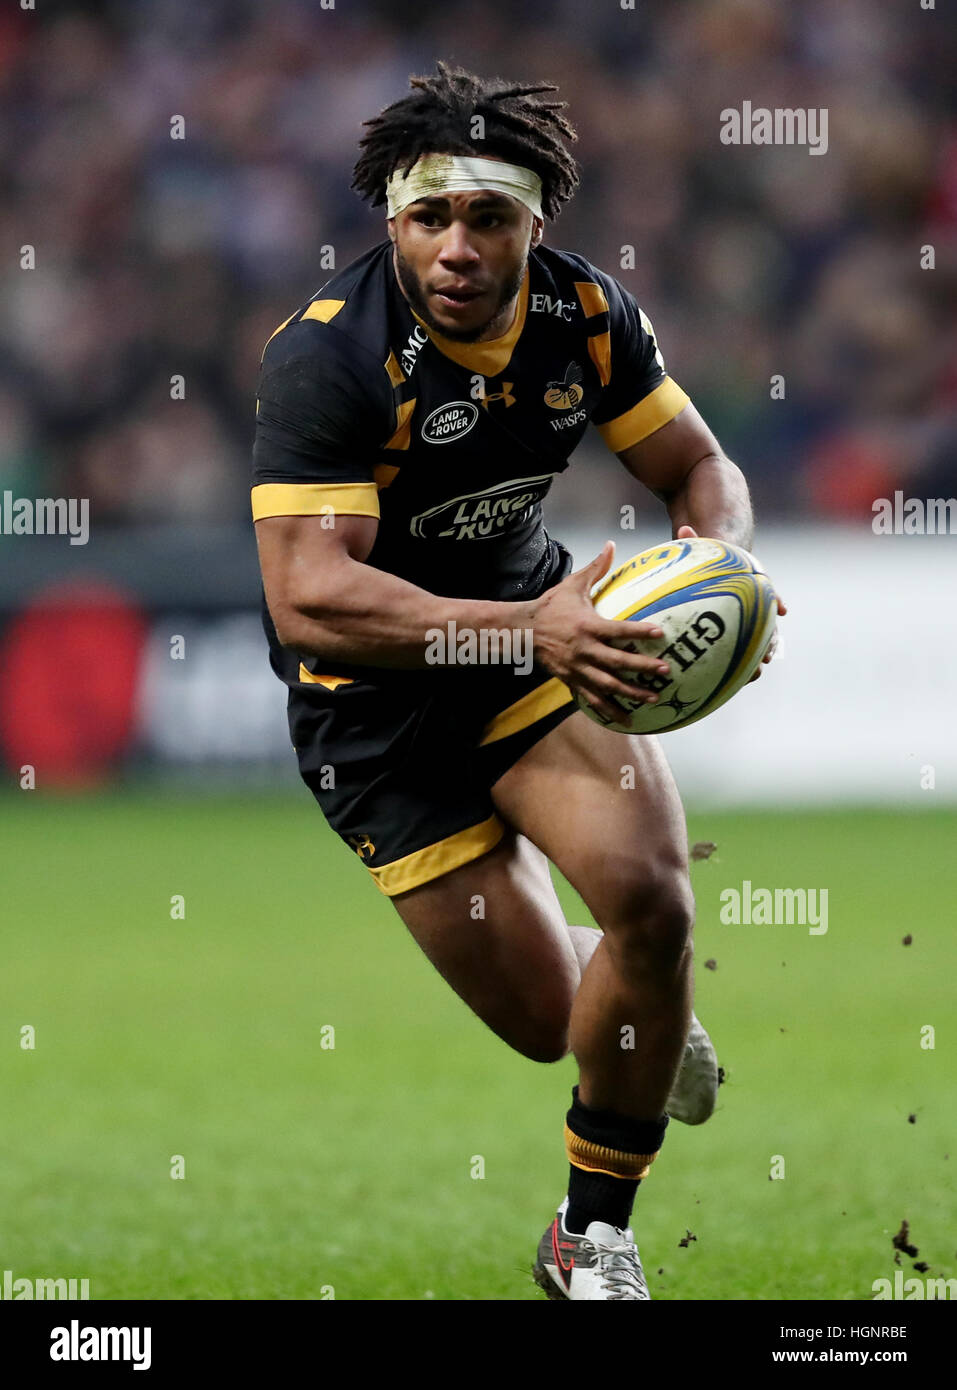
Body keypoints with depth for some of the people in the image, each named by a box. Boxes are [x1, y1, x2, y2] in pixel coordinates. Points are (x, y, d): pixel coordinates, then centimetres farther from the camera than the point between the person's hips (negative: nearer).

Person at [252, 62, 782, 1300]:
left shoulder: (582, 312, -10)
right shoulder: (325, 356, -26)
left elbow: (699, 468, 3)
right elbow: (307, 599, -35)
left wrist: (718, 552, -23)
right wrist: (526, 631, -46)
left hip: (536, 620, 3)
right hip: (374, 690, -3)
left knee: (649, 893, -22)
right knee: (544, 1019, -1)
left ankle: (594, 1240, -2)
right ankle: (646, 1003, 40)